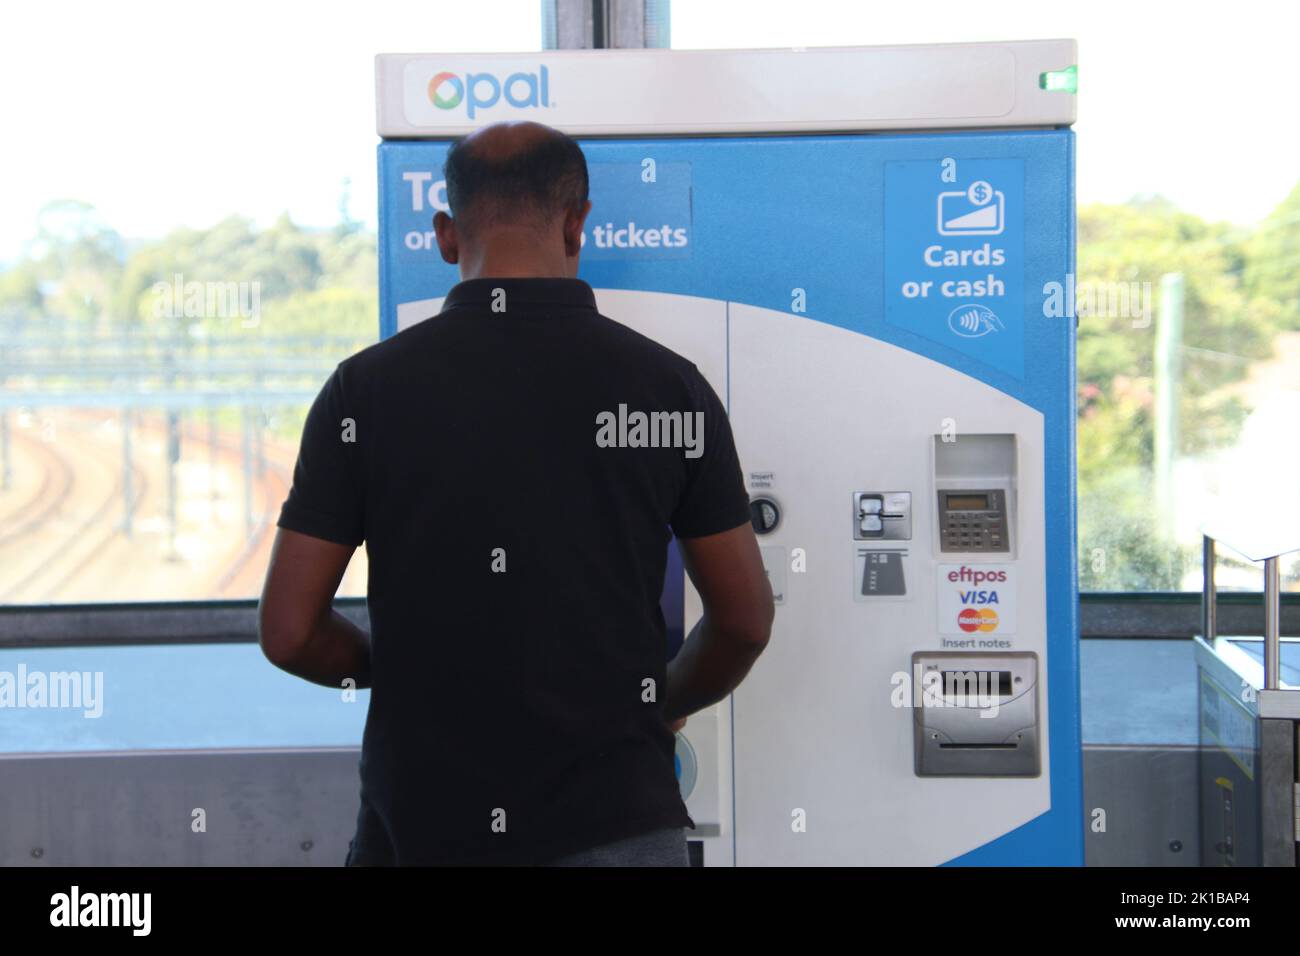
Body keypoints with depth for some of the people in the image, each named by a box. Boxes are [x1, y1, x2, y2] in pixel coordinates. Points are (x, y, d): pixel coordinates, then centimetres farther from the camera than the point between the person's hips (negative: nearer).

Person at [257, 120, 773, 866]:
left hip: (419, 825, 1)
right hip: (611, 826, 0)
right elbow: (745, 622, 4)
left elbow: (289, 633, -3)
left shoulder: (367, 386, -5)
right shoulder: (669, 385, -3)